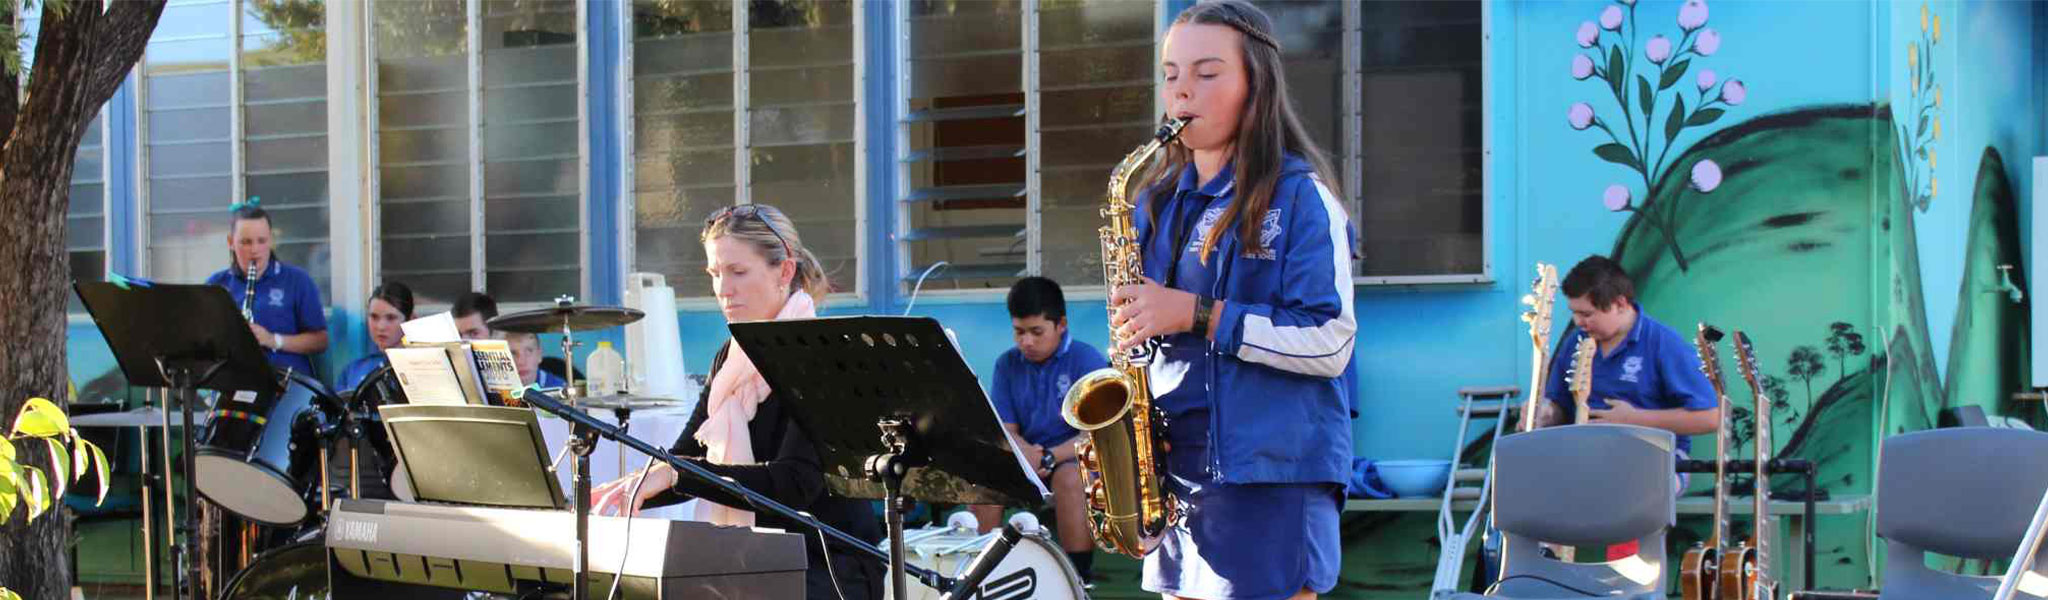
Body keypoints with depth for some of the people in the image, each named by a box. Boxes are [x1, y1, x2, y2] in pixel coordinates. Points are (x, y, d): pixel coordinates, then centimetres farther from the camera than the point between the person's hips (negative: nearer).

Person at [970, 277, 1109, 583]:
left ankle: (1079, 576, -29)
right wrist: (1026, 453, -20)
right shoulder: (1008, 364, 6)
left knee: (1070, 477, -38)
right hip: (1028, 456, 4)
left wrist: (1050, 457, -27)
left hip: (1078, 458, -4)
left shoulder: (1087, 360, -9)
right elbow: (1004, 428, 3)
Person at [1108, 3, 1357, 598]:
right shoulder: (1159, 203, 14)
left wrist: (1198, 315, -17)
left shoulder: (1300, 197, -5)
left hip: (1274, 474, -6)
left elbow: (1330, 343, -13)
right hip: (1174, 471, 6)